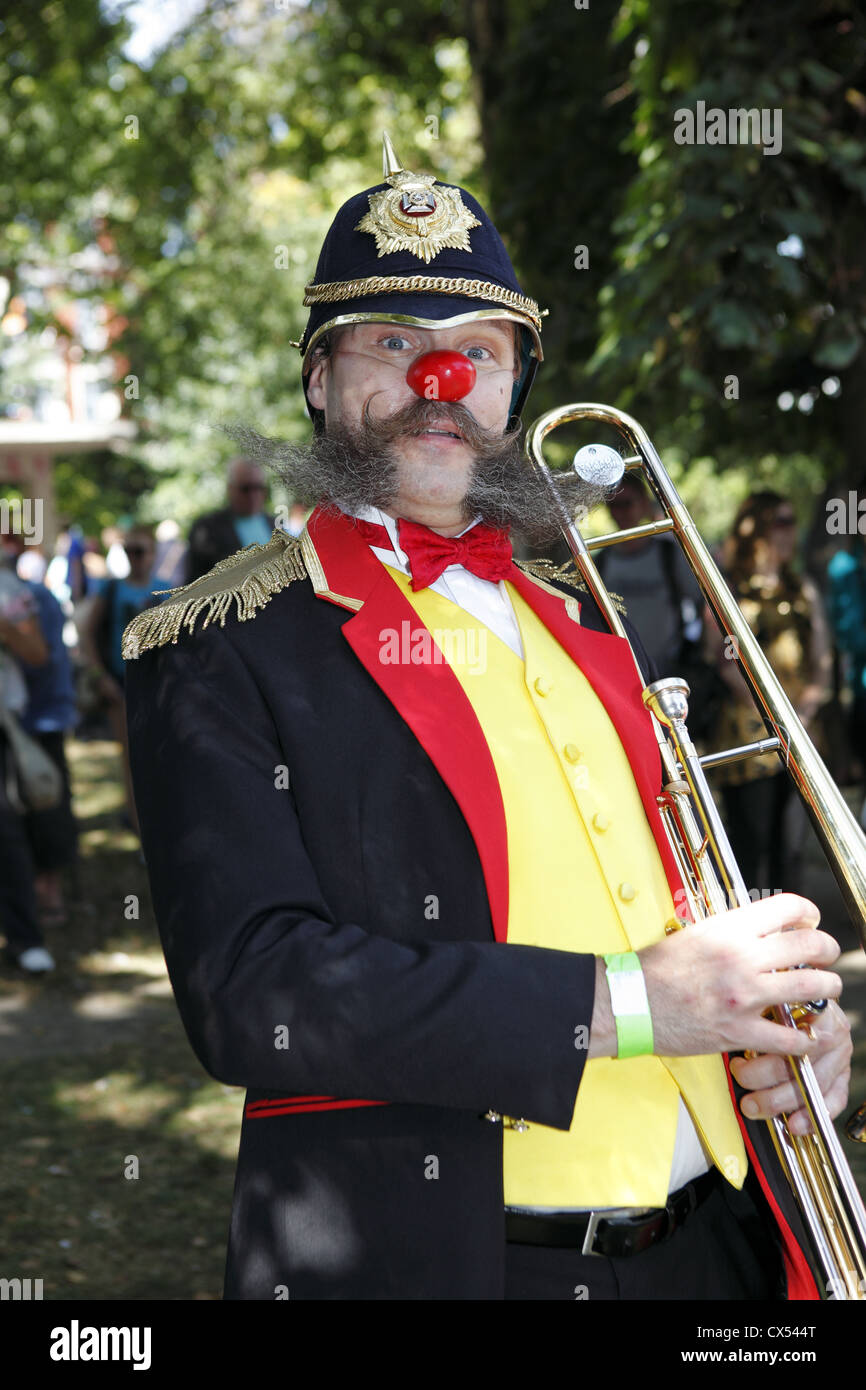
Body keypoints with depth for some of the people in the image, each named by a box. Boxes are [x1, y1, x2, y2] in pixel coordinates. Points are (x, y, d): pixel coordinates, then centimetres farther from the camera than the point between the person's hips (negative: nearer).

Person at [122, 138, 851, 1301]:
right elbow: (249, 990, -19)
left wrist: (784, 1020, 0)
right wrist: (623, 1000, -22)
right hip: (426, 1253, -6)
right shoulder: (218, 653, -7)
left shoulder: (579, 625, 13)